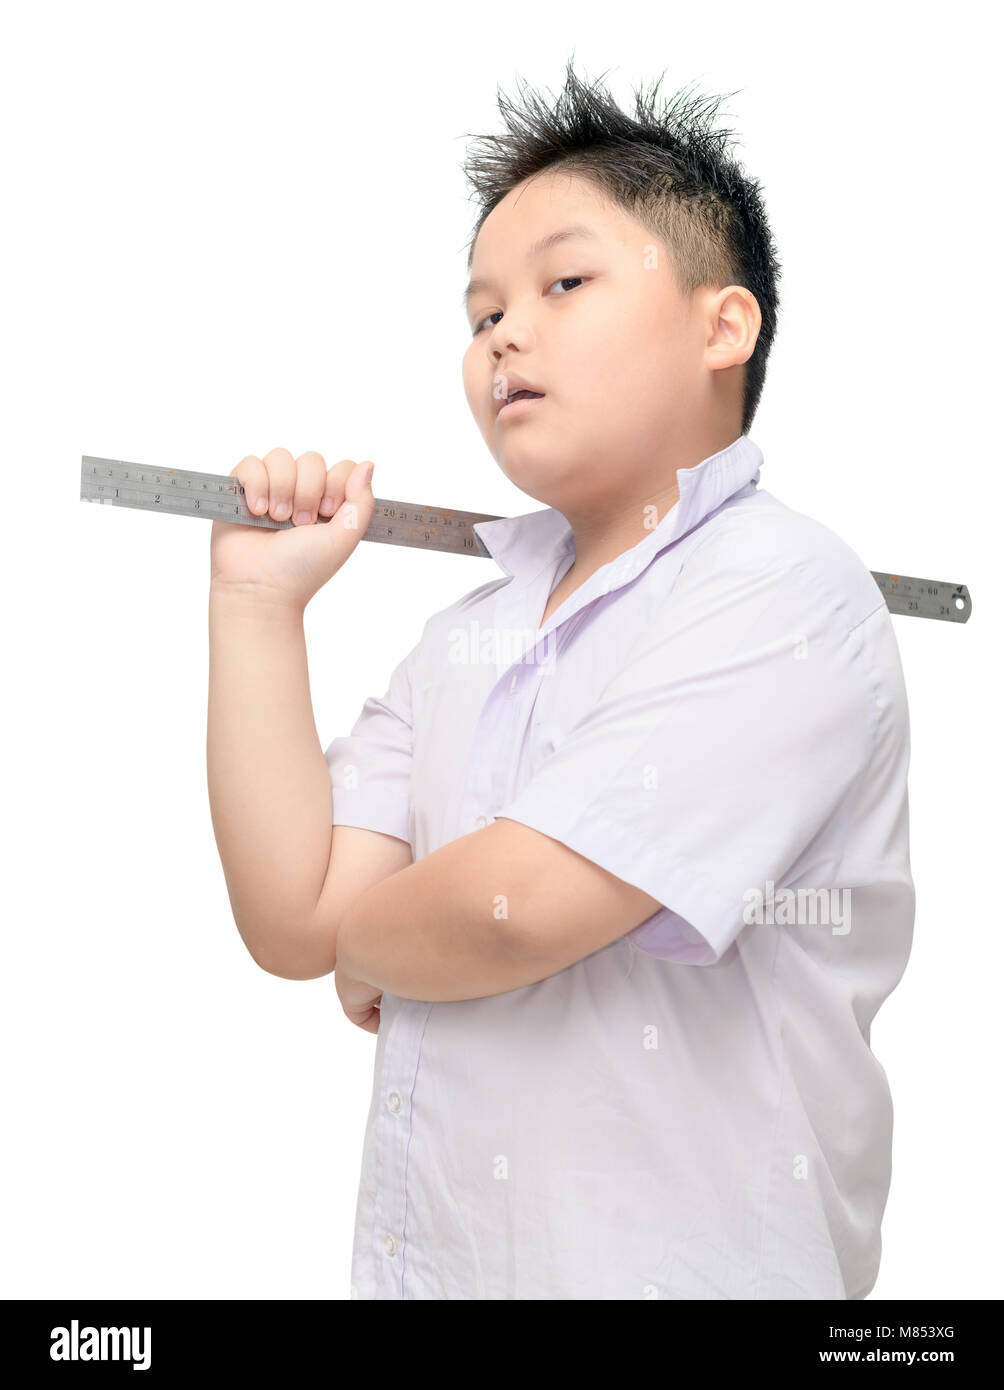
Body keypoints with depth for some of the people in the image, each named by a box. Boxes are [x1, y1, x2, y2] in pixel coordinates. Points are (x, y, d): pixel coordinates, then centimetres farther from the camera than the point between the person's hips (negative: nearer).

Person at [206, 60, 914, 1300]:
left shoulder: (785, 591, -16)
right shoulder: (463, 640, 5)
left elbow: (515, 908, -24)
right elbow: (293, 921, -3)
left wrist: (367, 951, -3)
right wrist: (259, 602, -4)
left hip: (673, 1262, -6)